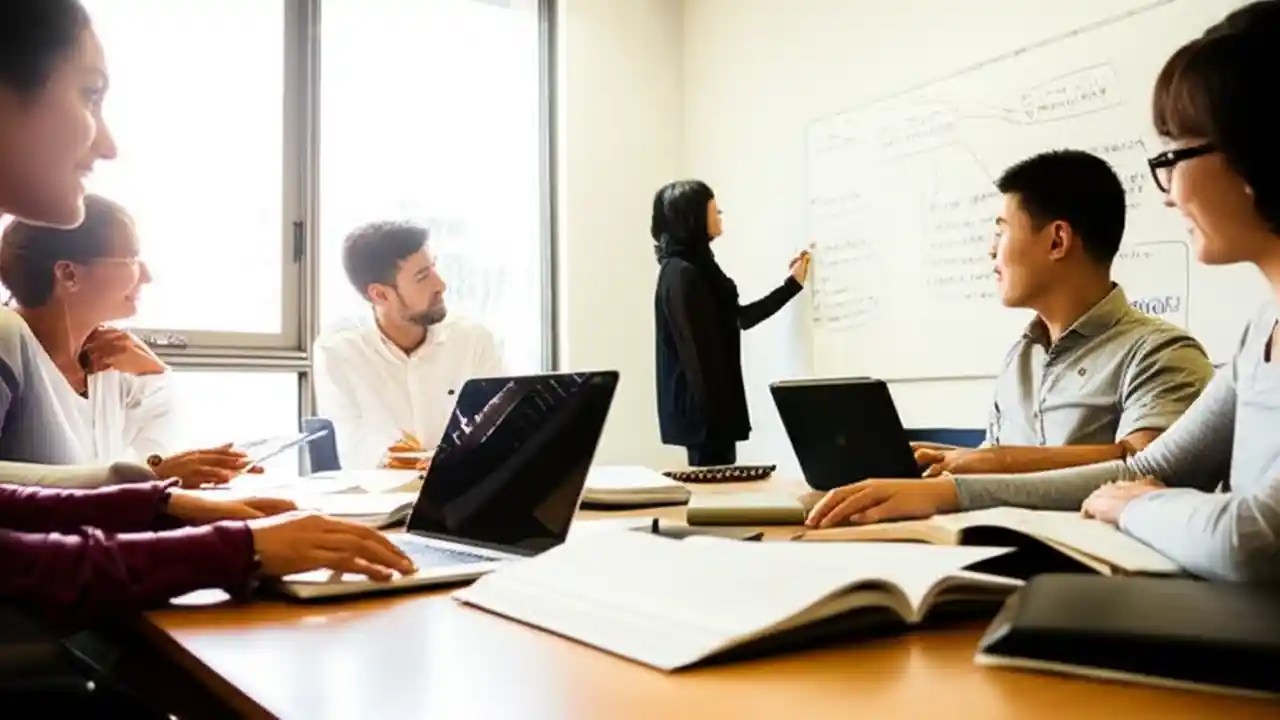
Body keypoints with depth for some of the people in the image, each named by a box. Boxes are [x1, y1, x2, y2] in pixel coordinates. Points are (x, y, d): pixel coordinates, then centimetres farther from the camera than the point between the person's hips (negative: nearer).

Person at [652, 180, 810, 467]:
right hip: (703, 409, -10)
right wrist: (711, 416, -21)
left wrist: (793, 283, 29)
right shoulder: (681, 275, -16)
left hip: (712, 406, 10)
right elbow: (695, 354, -20)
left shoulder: (698, 268, 15)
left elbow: (740, 317, 24)